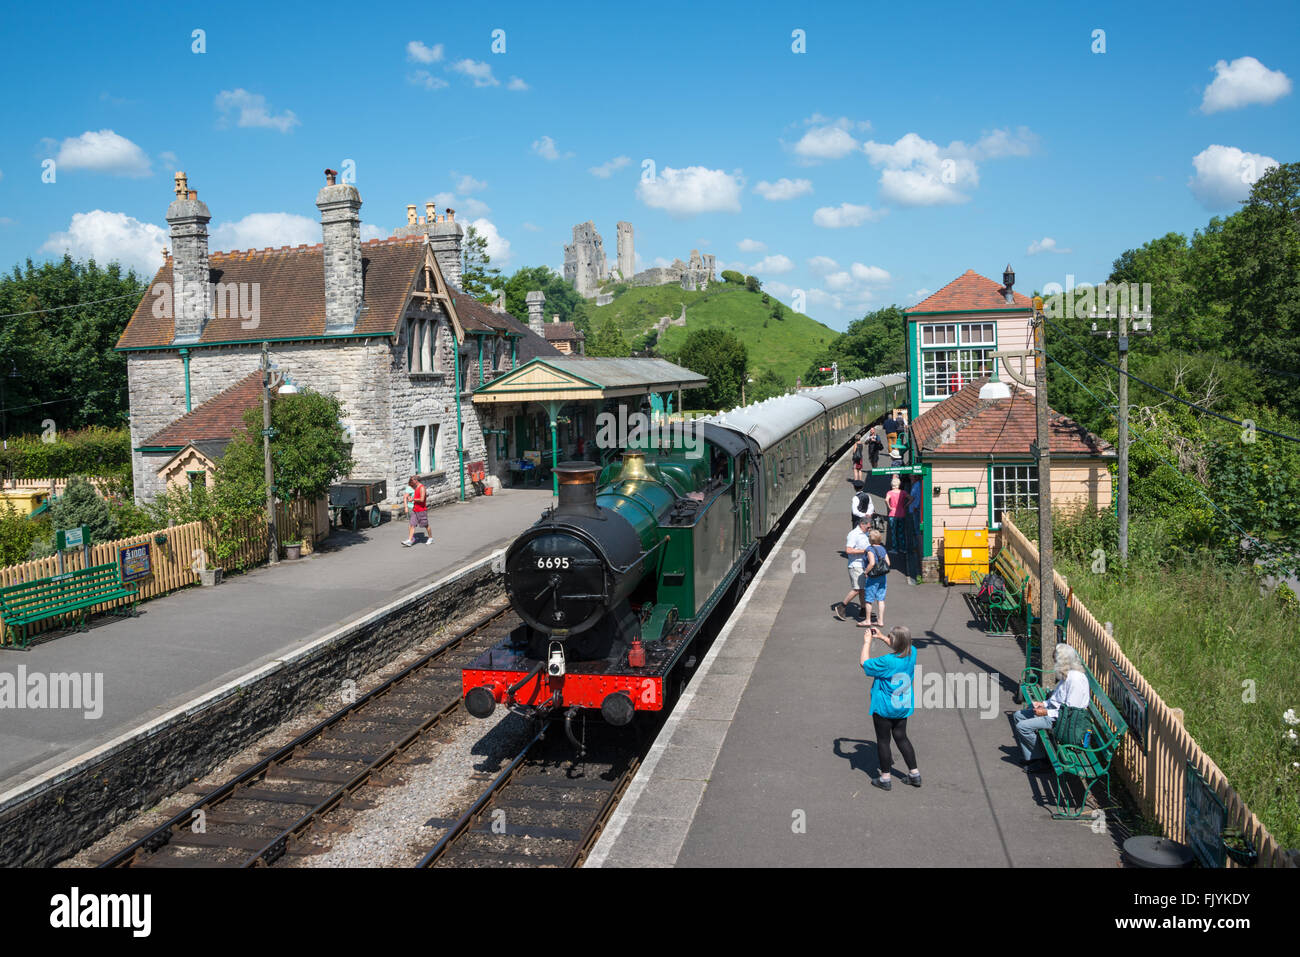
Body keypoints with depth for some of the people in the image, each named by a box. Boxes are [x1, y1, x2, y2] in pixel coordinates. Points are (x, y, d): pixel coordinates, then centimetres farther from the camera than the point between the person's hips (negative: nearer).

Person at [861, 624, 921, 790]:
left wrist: (867, 642, -8)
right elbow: (899, 647, 16)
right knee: (901, 738, 20)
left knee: (883, 741, 8)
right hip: (903, 706, 7)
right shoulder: (912, 653, -9)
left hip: (884, 708, -7)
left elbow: (864, 663, -16)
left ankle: (885, 779, 18)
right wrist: (881, 637, 12)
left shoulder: (887, 661, -29)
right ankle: (915, 774, 25)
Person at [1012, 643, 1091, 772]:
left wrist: (1047, 712, -21)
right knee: (1018, 715, 12)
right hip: (1054, 709, 11)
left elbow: (1071, 710, -25)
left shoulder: (1076, 678, -24)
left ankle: (1042, 760, 0)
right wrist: (1044, 703, 9)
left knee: (1022, 727, -18)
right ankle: (1030, 756, 13)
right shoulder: (1066, 674, 8)